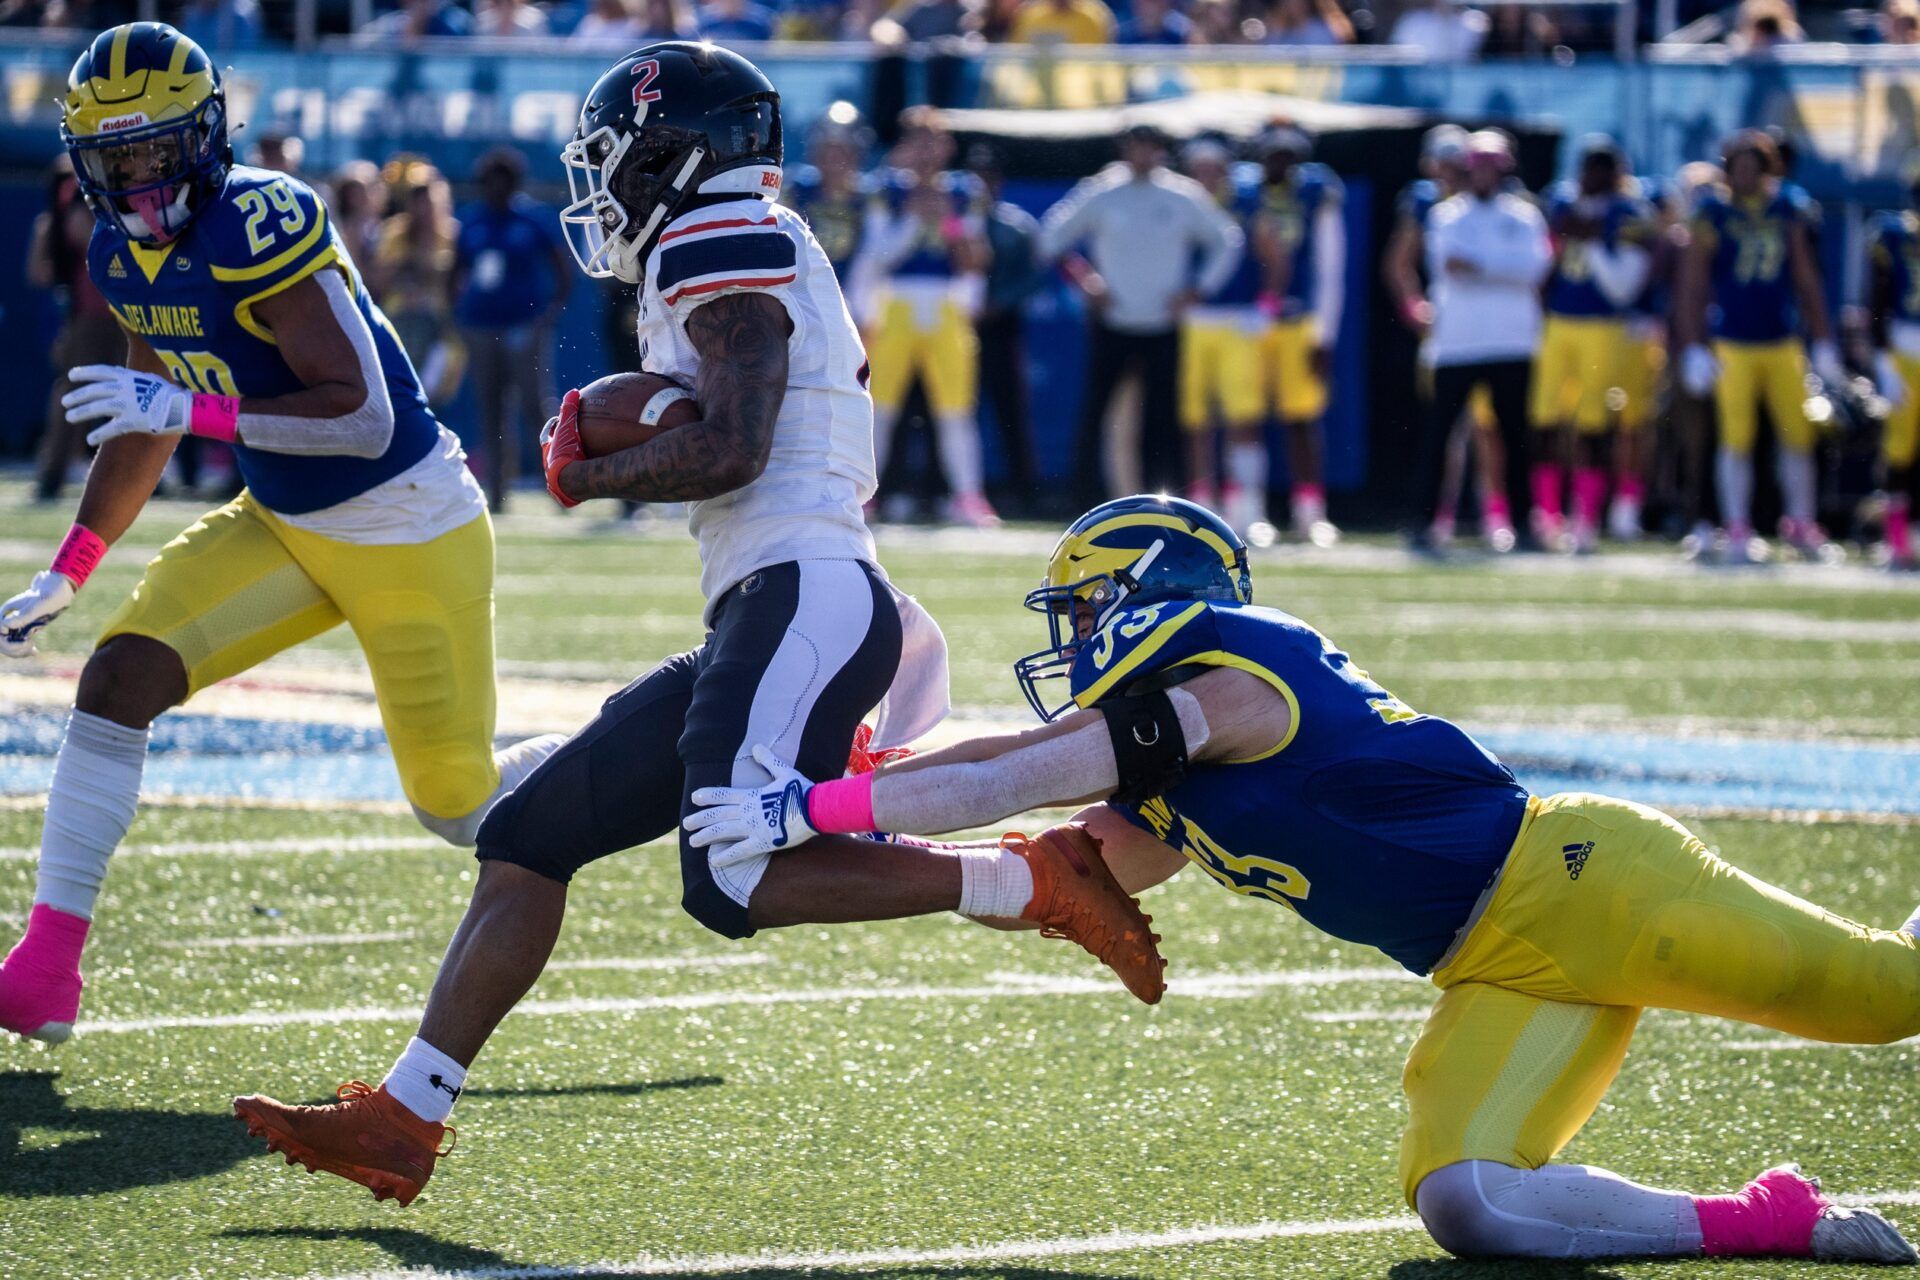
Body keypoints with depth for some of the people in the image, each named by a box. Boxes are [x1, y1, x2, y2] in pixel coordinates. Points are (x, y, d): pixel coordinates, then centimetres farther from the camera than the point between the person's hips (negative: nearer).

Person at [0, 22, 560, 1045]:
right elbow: (147, 425, 17)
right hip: (285, 528, 7)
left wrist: (197, 408, -37)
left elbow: (365, 417, -31)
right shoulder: (124, 255, 1)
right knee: (119, 675, -12)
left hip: (409, 535, -7)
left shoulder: (260, 225, -26)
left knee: (457, 805, 2)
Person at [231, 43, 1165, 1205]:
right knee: (529, 838, 7)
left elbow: (733, 450, -17)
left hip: (804, 600, -10)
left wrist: (582, 474, -2)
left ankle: (1033, 881, -10)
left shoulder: (725, 244, -6)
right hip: (764, 625, 10)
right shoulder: (740, 261, 24)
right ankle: (401, 1120, 7)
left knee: (737, 886, -20)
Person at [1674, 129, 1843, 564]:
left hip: (1783, 343, 3)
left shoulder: (1788, 210, 6)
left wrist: (1823, 343, 11)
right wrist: (1693, 349, -7)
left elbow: (1806, 280, 12)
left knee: (1798, 434, 3)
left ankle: (1800, 523, 17)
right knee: (1736, 440, -1)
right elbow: (1691, 284, -3)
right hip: (1732, 345, -3)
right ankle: (1738, 531, 7)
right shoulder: (1714, 214, -4)